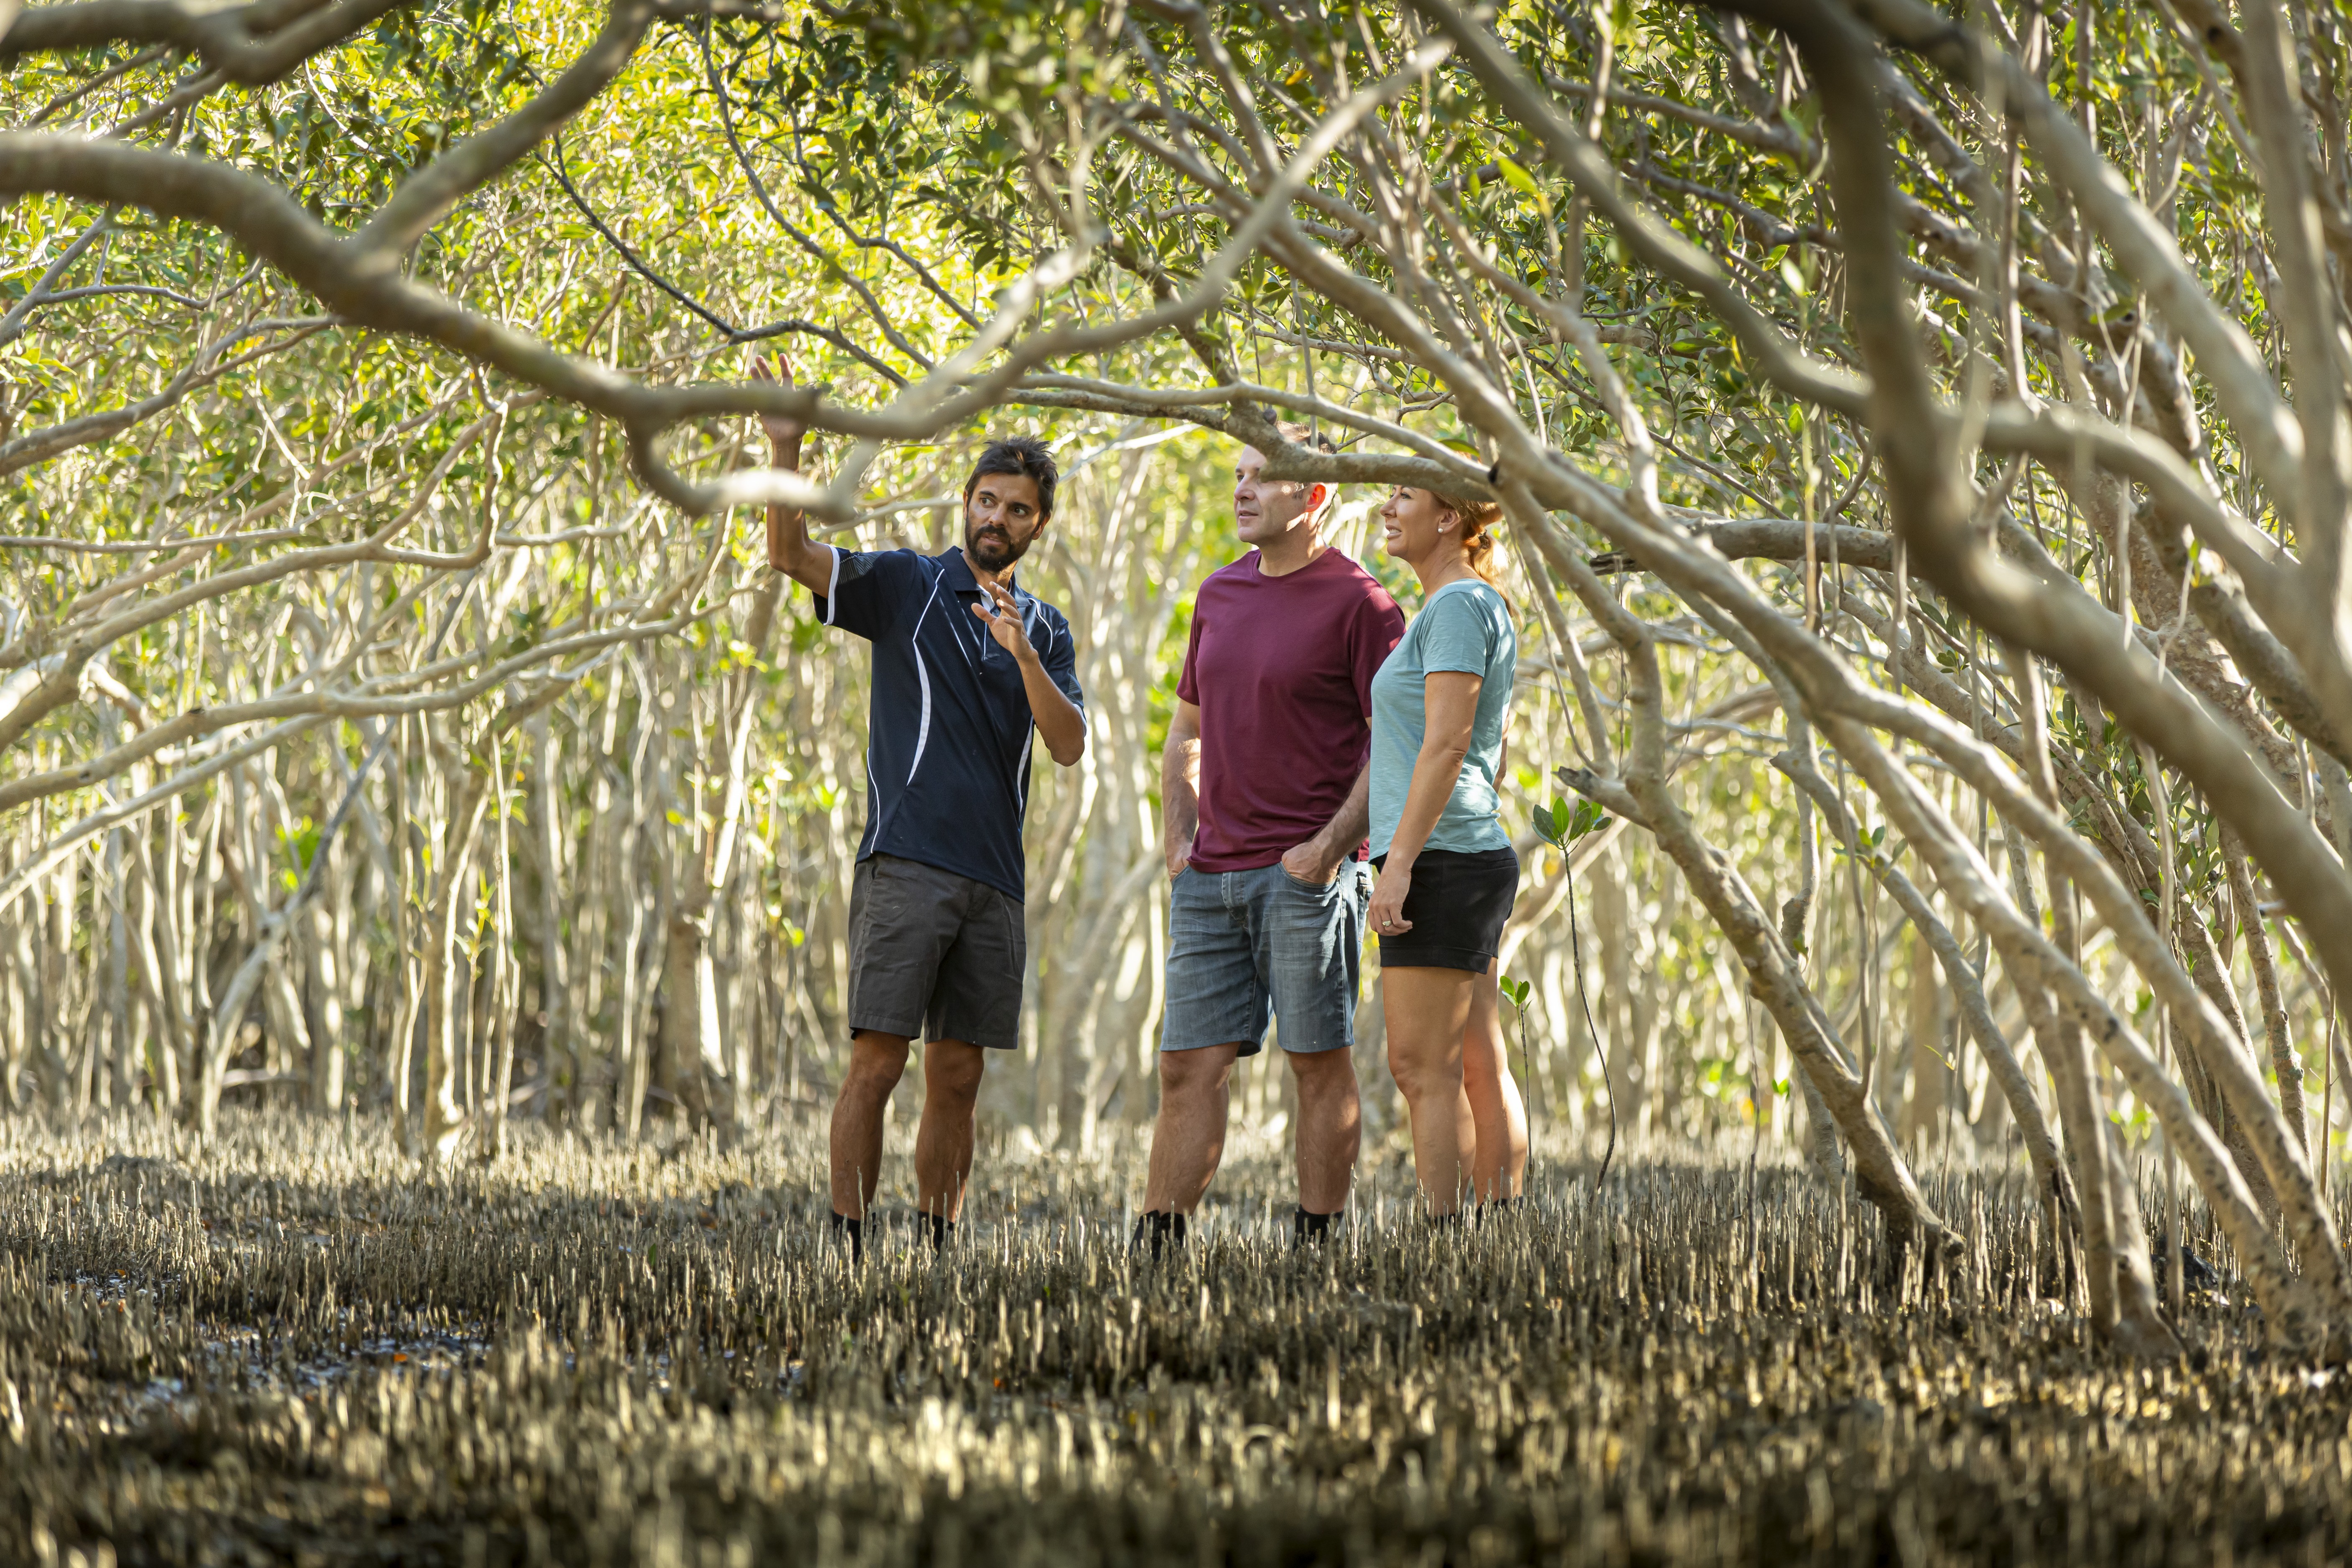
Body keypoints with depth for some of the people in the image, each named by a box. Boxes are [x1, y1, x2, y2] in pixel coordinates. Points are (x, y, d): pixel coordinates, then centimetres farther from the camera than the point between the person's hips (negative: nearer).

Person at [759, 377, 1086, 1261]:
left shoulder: (1047, 631, 15)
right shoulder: (908, 585, 4)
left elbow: (1069, 748, 1)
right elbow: (791, 557, -9)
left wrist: (1022, 653, -14)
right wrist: (787, 450, -23)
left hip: (994, 878, 4)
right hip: (905, 862, -4)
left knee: (958, 1076, 6)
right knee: (878, 1062, -10)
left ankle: (939, 1252, 12)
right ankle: (848, 1247, -8)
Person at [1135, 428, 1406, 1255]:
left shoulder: (1358, 603, -5)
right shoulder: (1220, 594, 15)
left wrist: (1330, 846, -15)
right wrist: (1179, 841, 11)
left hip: (1306, 876, -6)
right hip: (1212, 878, 6)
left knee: (1319, 1063, 0)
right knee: (1189, 1065, 4)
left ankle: (1315, 1244, 4)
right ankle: (1153, 1249, 5)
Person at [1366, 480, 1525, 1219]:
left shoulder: (1459, 605, -11)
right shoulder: (1482, 609, 19)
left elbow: (1446, 742, -19)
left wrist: (1398, 859, -22)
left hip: (1439, 857, -10)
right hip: (1476, 855, 10)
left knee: (1422, 1068, -10)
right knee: (1478, 1067, 8)